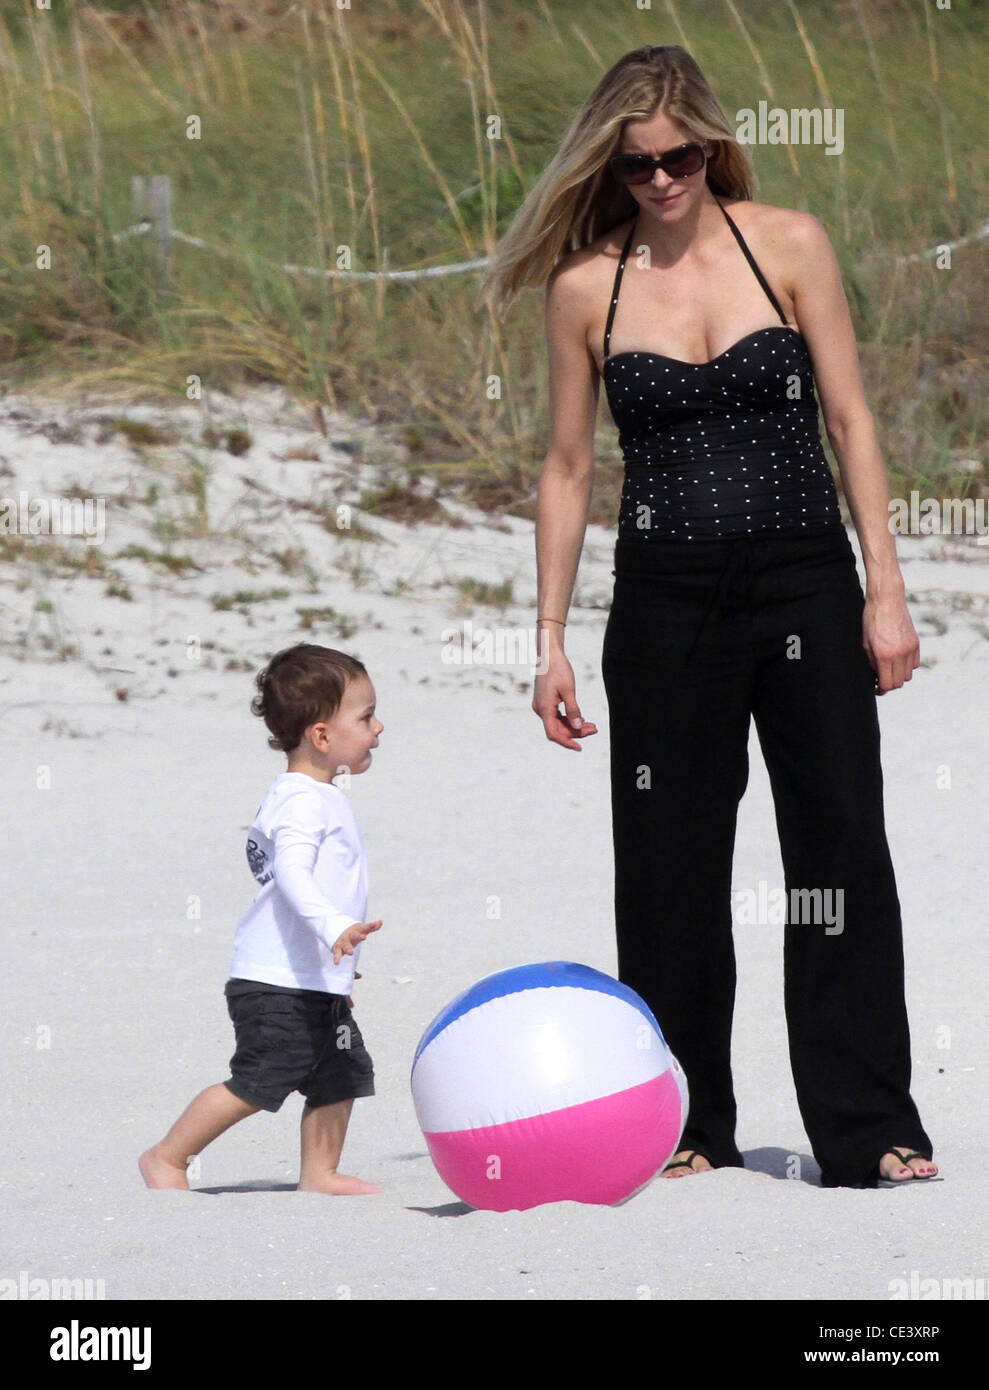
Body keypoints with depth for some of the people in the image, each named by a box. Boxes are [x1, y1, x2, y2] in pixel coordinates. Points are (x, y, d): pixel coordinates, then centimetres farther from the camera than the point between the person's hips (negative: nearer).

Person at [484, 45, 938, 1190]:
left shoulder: (788, 246, 0)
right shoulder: (585, 286, 1)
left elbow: (849, 421, 2)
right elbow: (566, 468, 7)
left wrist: (884, 590, -4)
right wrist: (549, 641, 3)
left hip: (805, 579, -1)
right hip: (667, 593, 1)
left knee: (840, 843, -4)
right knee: (671, 862, 4)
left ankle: (868, 1131, -1)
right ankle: (687, 1127, 15)